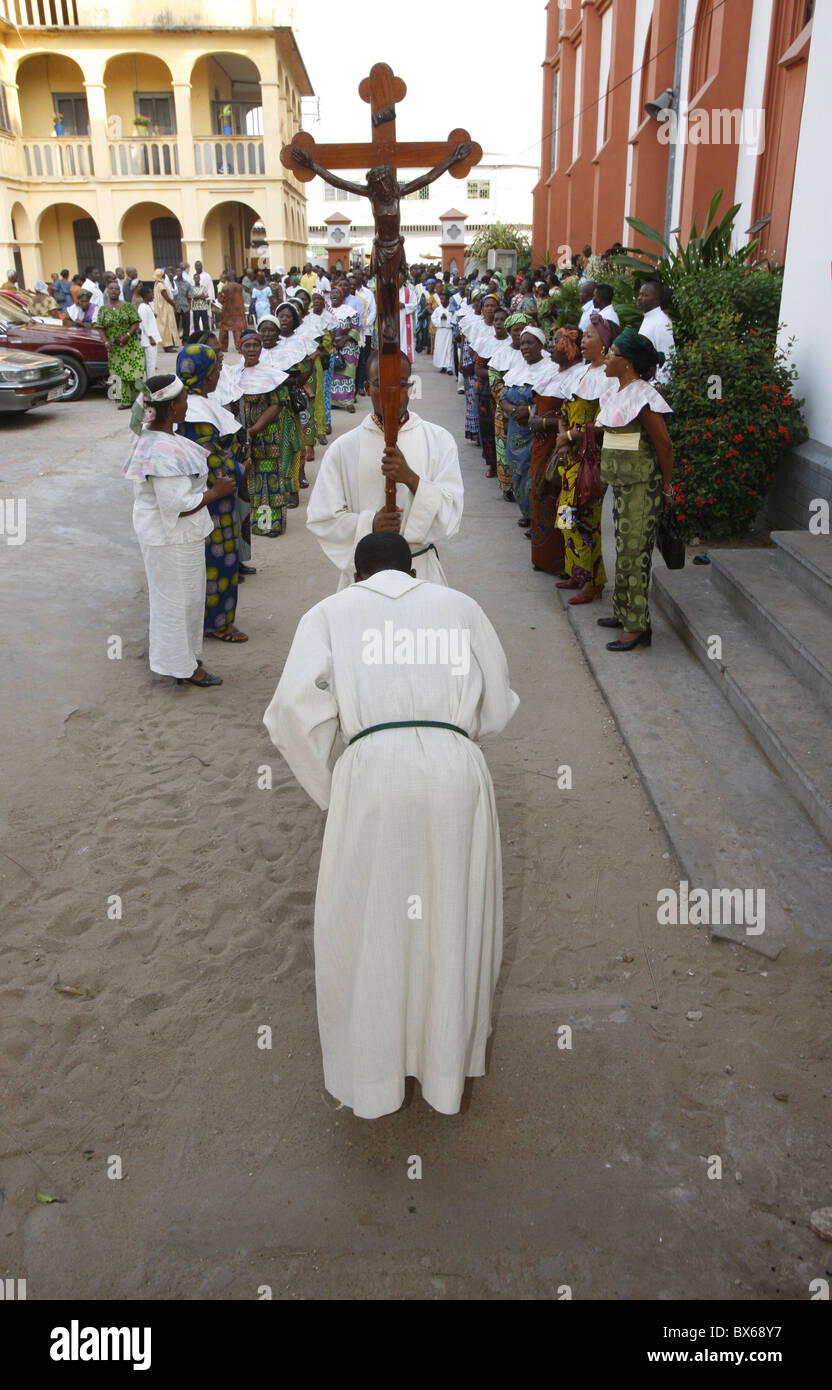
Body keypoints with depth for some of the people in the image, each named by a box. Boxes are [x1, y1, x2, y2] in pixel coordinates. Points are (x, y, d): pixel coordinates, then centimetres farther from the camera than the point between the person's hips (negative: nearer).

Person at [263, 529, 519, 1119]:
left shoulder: (329, 612, 14)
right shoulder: (459, 604, 19)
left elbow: (295, 707, -3)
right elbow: (499, 707, 17)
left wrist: (327, 789, 9)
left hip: (370, 770, -1)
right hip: (456, 768, 2)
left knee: (363, 930, 16)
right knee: (453, 923, 19)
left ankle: (370, 1080, 34)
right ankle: (450, 1066, 39)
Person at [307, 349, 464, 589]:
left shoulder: (438, 440, -1)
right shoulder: (343, 448, -1)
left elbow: (451, 515, -9)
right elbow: (320, 519, -4)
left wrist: (411, 478, -24)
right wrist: (369, 524, -20)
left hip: (421, 570, 0)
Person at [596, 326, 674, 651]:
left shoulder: (642, 396, -18)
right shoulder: (616, 389, 9)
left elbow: (664, 445, -15)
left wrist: (666, 487, -9)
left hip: (641, 484, -9)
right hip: (621, 481, 9)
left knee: (634, 553, -5)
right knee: (623, 548, 17)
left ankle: (637, 626, 2)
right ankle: (623, 612, 30)